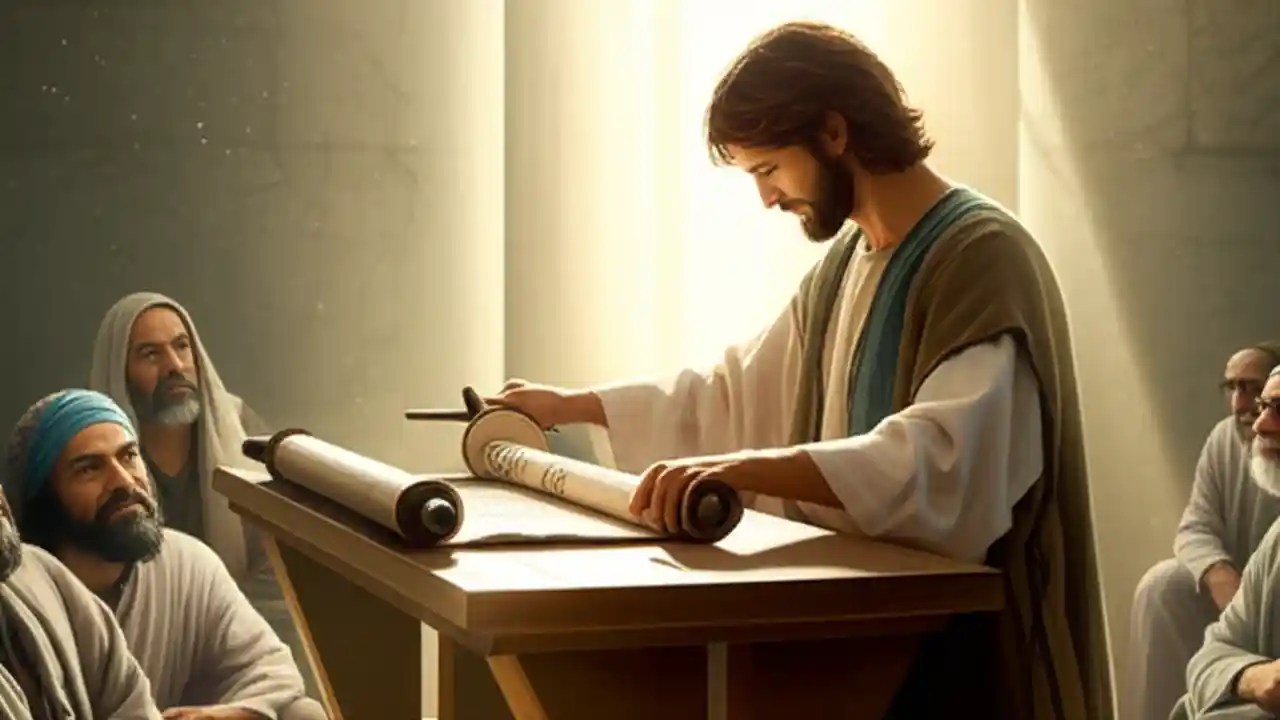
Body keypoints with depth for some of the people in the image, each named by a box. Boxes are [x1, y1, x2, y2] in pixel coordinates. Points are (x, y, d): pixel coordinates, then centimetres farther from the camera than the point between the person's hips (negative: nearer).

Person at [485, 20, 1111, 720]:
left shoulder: (984, 256, -17)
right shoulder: (845, 263, 10)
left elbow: (944, 461, -32)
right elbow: (737, 395, 22)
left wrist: (748, 468, -43)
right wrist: (573, 405, 17)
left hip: (968, 642, -8)